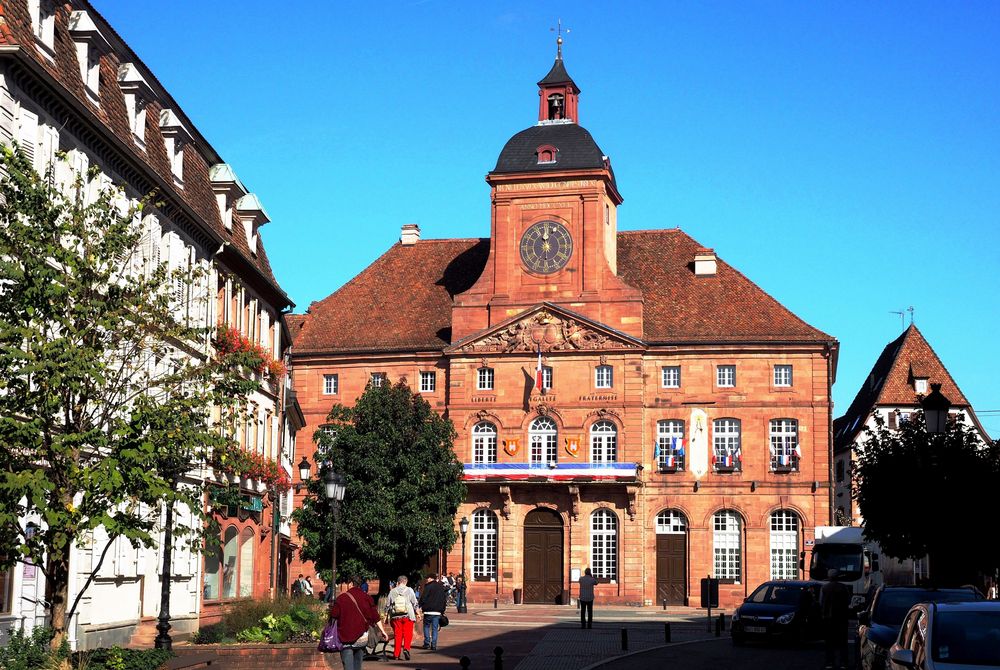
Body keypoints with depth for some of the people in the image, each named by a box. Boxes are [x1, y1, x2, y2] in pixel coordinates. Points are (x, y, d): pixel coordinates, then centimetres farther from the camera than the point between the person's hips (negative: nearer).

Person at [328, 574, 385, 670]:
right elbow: (375, 616, 4)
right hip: (362, 636, 4)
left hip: (345, 635, -4)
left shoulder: (341, 598, -5)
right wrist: (382, 630, 9)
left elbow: (334, 616, -5)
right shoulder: (366, 597, 4)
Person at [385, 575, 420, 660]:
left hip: (395, 617, 2)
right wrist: (417, 613, 14)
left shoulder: (392, 591, 5)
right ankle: (406, 648, -21)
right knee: (408, 634, 1)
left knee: (397, 635, 6)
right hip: (408, 616, -2)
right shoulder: (409, 590, 0)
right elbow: (415, 604, 2)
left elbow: (387, 605, 9)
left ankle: (396, 654, 6)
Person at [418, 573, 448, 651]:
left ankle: (427, 643, 1)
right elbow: (445, 599, 17)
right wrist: (442, 610, 20)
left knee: (426, 627, 7)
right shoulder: (442, 587, 13)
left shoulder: (428, 586, -6)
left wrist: (421, 606, -1)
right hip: (438, 611, 5)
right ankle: (434, 645, 3)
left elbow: (423, 598, -11)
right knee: (435, 628, 8)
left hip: (429, 610, -5)